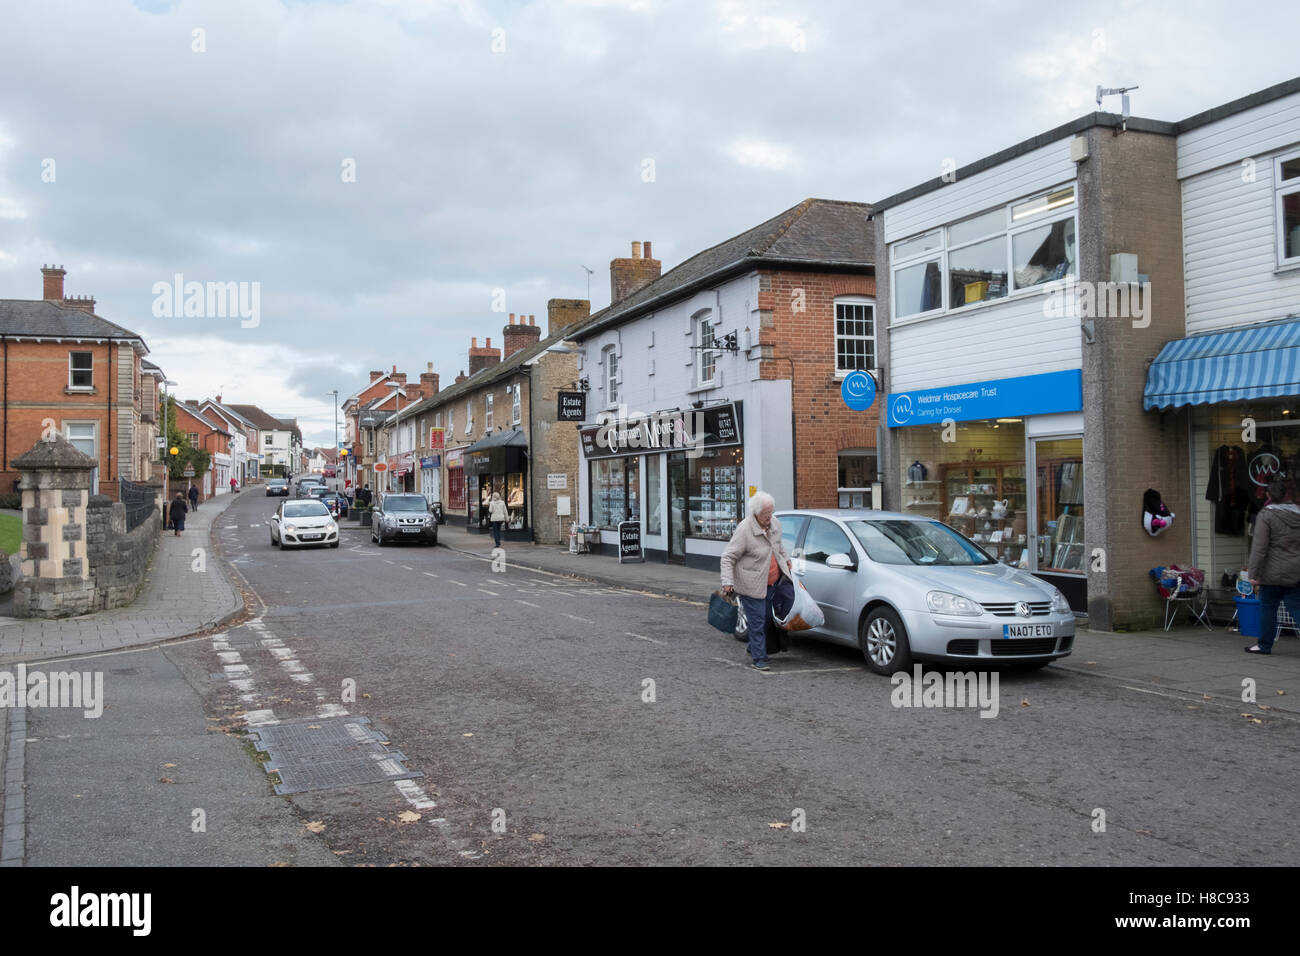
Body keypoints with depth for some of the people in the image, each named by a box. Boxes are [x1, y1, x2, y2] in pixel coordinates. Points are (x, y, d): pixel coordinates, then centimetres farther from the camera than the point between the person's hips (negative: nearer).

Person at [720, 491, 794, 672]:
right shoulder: (744, 530, -19)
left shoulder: (775, 524, 3)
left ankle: (753, 650, 32)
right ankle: (758, 658, 2)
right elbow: (728, 558, -16)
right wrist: (727, 582, -24)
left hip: (770, 584, 7)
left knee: (765, 620, 15)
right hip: (751, 586, -7)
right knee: (757, 621, -5)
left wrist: (786, 559, 33)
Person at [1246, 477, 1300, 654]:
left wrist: (1253, 573, -14)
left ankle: (1264, 645, 16)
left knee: (1268, 607, 7)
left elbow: (1259, 547, -16)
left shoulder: (1266, 515, -11)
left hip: (1274, 573, -5)